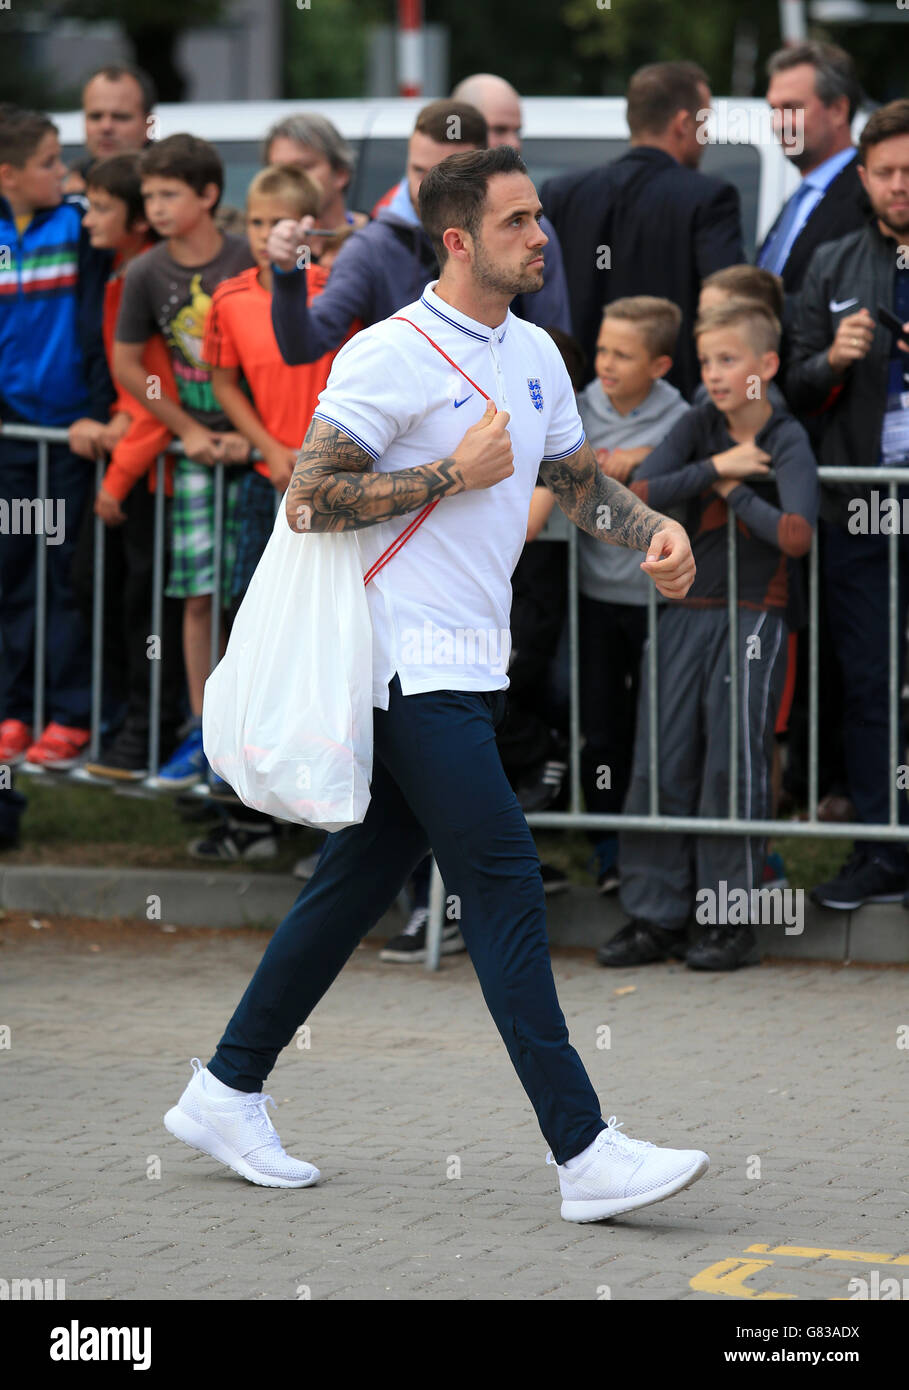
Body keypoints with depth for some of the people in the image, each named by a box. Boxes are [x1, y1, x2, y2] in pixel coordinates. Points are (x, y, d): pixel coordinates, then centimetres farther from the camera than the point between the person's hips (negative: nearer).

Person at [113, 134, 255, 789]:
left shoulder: (249, 262, -8)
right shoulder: (146, 274, 0)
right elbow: (127, 364, 8)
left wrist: (252, 435, -10)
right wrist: (190, 431, 2)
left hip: (259, 446, -3)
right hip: (196, 451, 3)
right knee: (200, 595, 2)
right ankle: (204, 732, 9)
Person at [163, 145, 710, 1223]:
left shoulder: (535, 355, 14)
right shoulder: (390, 356, -12)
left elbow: (578, 479, 24)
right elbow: (308, 496, -14)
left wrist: (653, 530, 4)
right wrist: (453, 473, -17)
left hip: (470, 667, 9)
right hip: (412, 667, -9)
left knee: (359, 882, 13)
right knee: (503, 886, -11)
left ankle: (225, 1092, 22)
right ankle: (583, 1153, -12)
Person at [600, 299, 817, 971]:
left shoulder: (788, 442, -7)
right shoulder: (698, 425, 5)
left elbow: (796, 535, -23)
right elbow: (637, 496, -8)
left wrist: (734, 490, -12)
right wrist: (715, 469, -13)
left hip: (752, 619, -5)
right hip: (685, 612, 5)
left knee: (734, 767, -3)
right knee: (661, 766, 5)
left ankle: (734, 922, 6)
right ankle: (657, 916, 12)